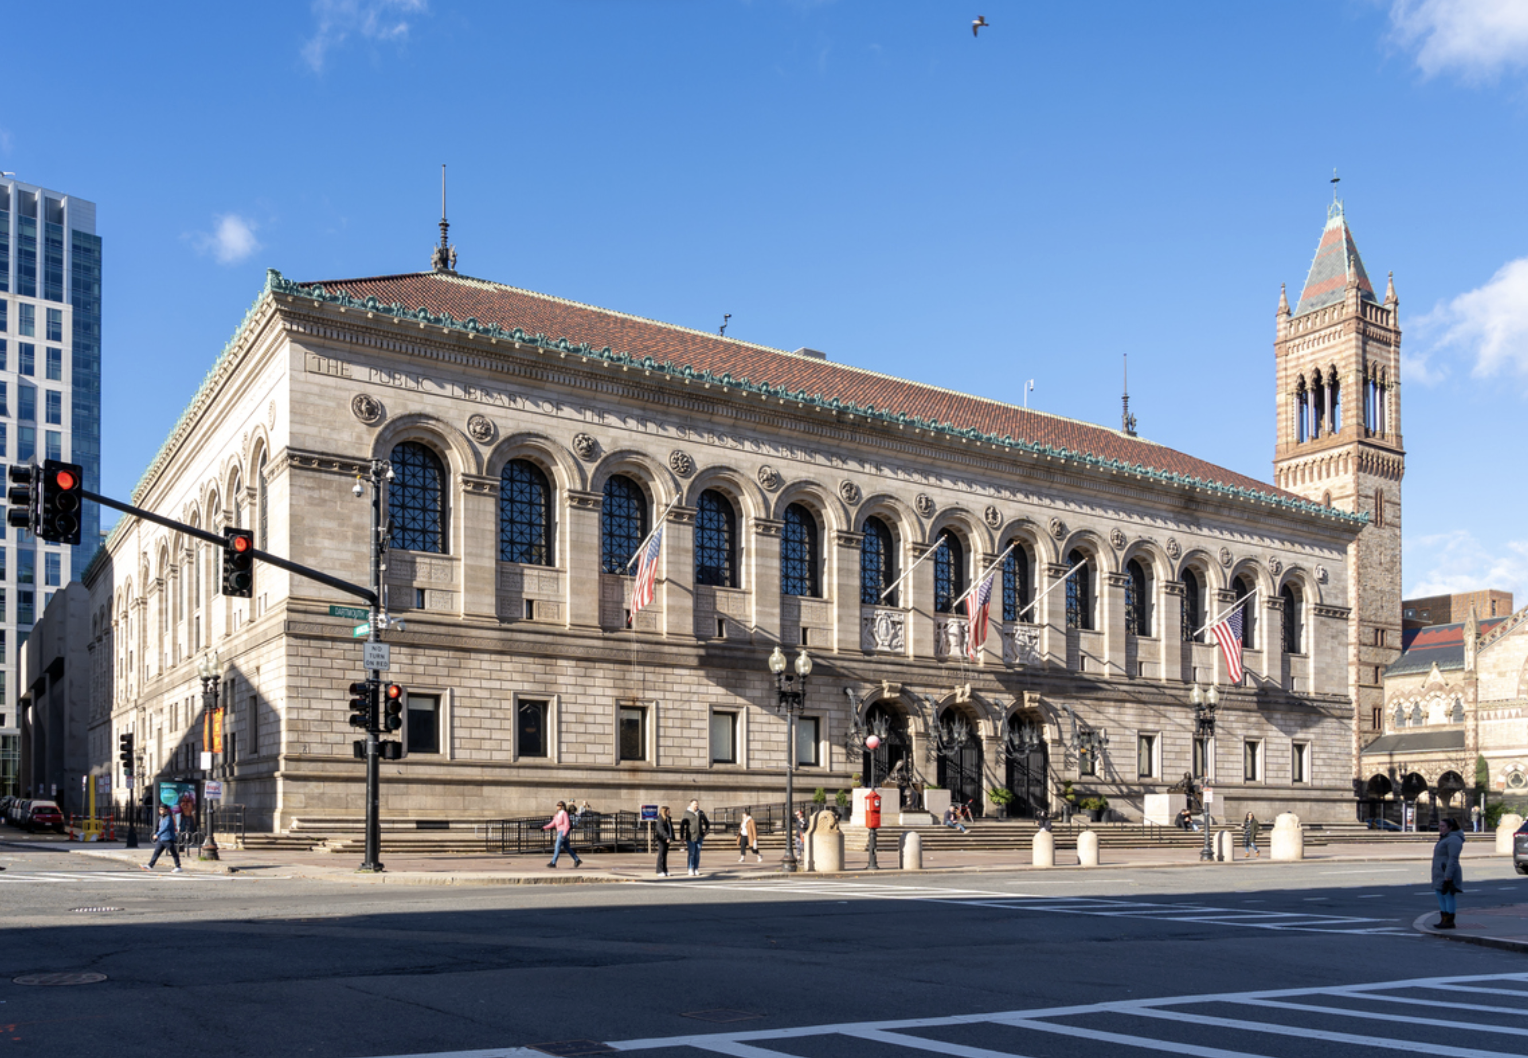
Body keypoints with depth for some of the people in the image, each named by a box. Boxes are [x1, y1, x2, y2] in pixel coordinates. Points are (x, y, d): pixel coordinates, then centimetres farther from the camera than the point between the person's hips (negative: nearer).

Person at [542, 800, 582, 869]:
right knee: (567, 848, 10)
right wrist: (544, 828, 4)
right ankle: (577, 860, 15)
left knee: (557, 846, -10)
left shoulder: (564, 814, -12)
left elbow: (567, 825, -18)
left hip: (564, 832, -9)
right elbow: (553, 824, 15)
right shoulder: (557, 815, 15)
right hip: (560, 832, 9)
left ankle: (553, 863, -7)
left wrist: (564, 834, -25)